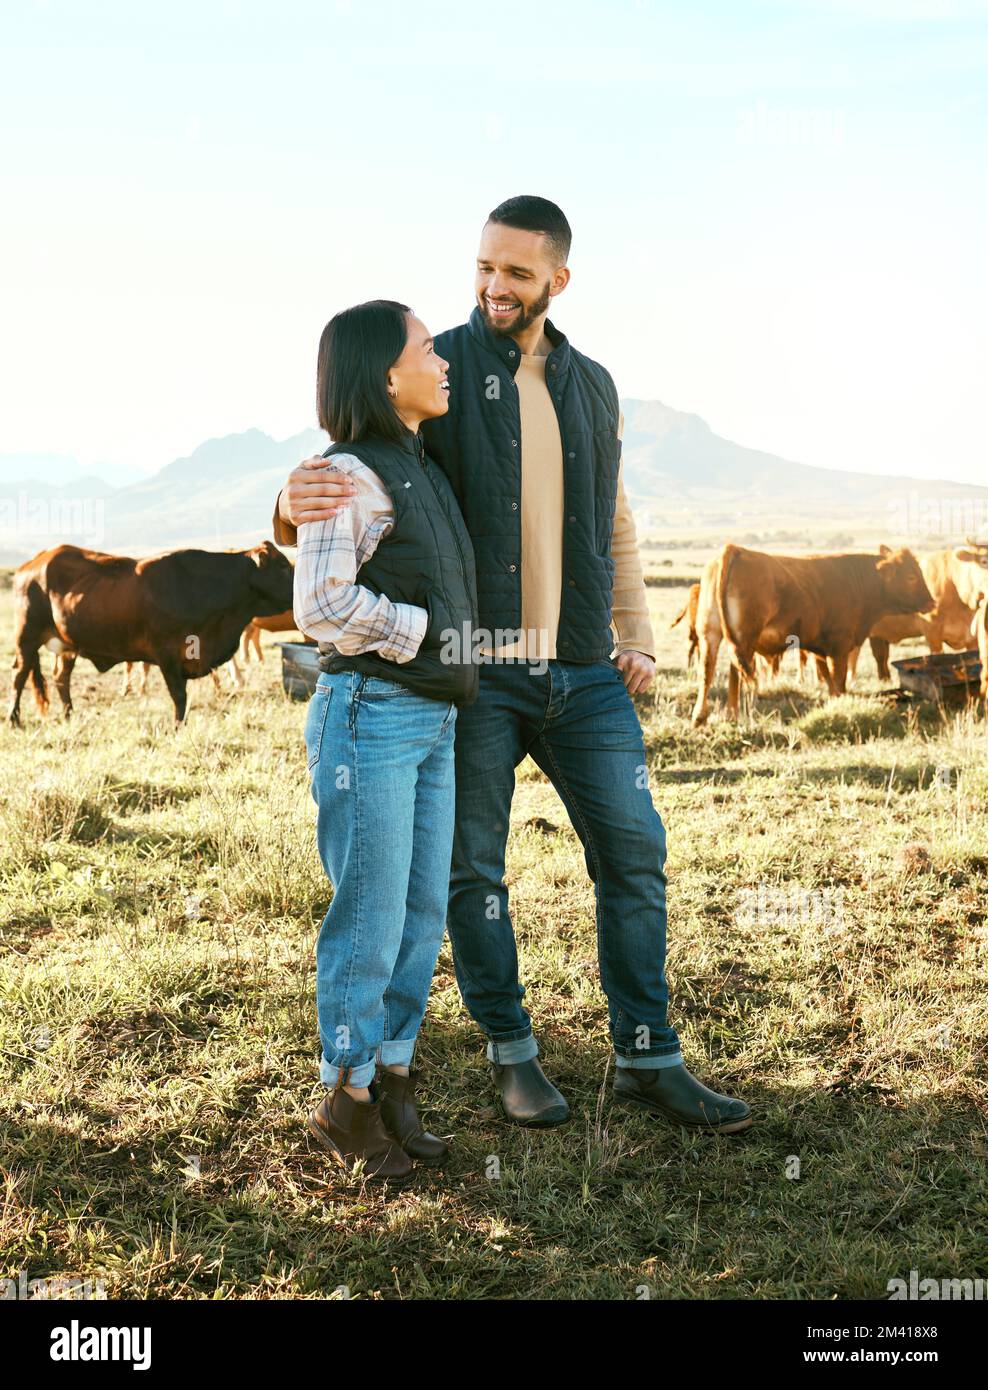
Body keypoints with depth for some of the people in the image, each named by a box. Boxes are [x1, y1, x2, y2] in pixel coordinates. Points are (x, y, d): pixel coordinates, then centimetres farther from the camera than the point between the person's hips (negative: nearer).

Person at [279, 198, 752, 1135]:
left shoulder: (592, 387, 12)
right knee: (474, 871, 4)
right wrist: (298, 505, -32)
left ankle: (648, 1061, 13)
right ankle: (512, 1055, 22)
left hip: (581, 672, 4)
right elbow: (360, 489, -8)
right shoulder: (432, 373, -2)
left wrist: (635, 636, 10)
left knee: (634, 851, 2)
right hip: (474, 670, -3)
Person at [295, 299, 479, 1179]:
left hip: (434, 720, 8)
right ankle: (347, 1100, 16)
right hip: (370, 717, -8)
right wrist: (427, 631, -15)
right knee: (371, 922, 0)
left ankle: (393, 1083, 25)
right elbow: (322, 606, -21)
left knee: (425, 912, 12)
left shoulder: (422, 470, 15)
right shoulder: (350, 475, -12)